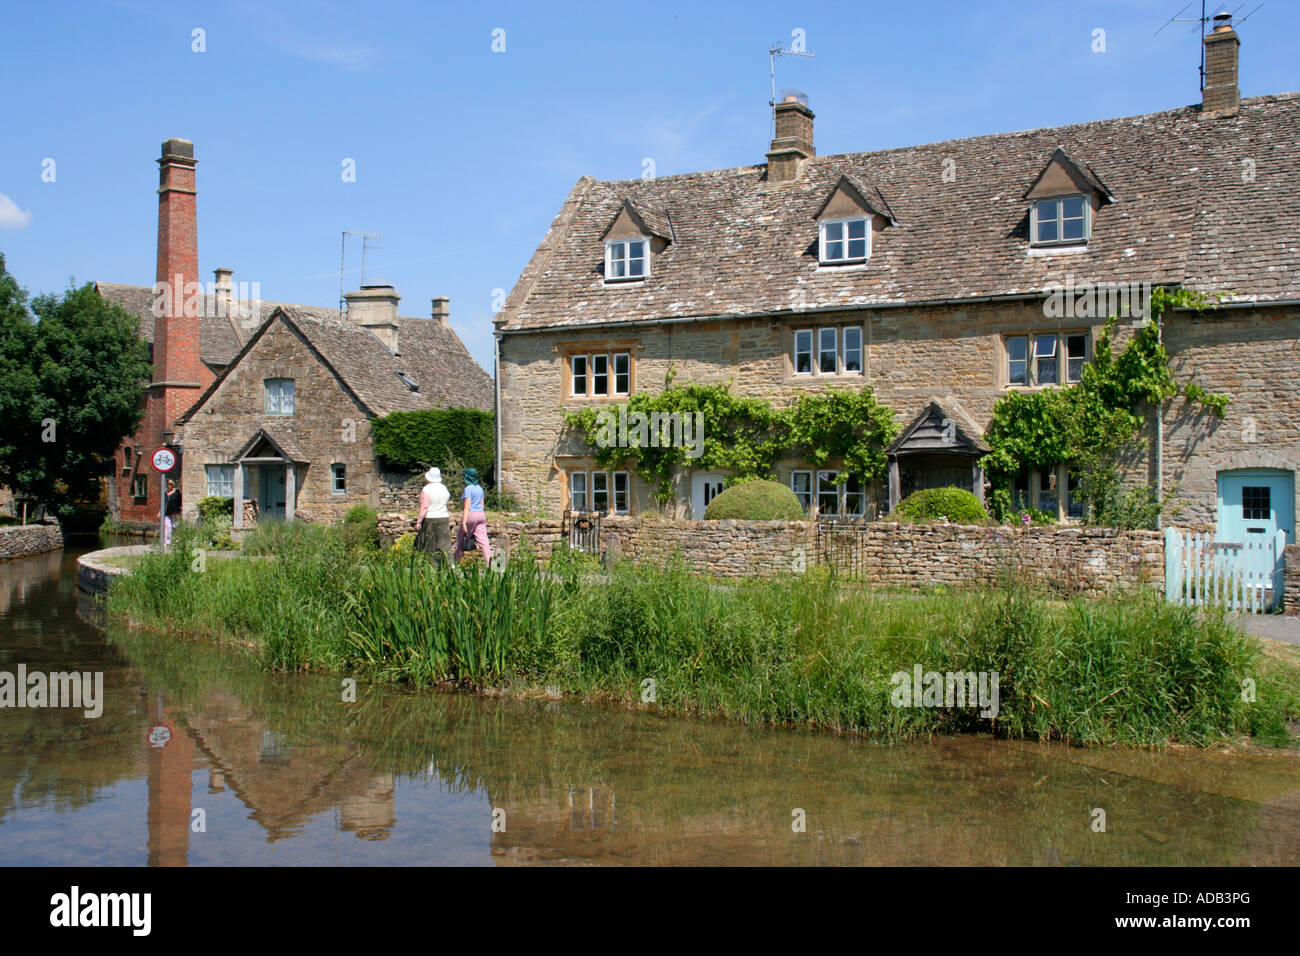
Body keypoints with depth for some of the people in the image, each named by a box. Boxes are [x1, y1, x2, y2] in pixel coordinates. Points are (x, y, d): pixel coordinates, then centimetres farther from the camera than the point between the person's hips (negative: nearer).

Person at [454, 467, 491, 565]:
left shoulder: (468, 489, -12)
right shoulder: (479, 488, 11)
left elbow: (467, 507, -18)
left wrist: (464, 523, -19)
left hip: (470, 515, -7)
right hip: (481, 515, 7)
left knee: (461, 539, 9)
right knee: (483, 540, 0)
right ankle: (489, 563, -11)